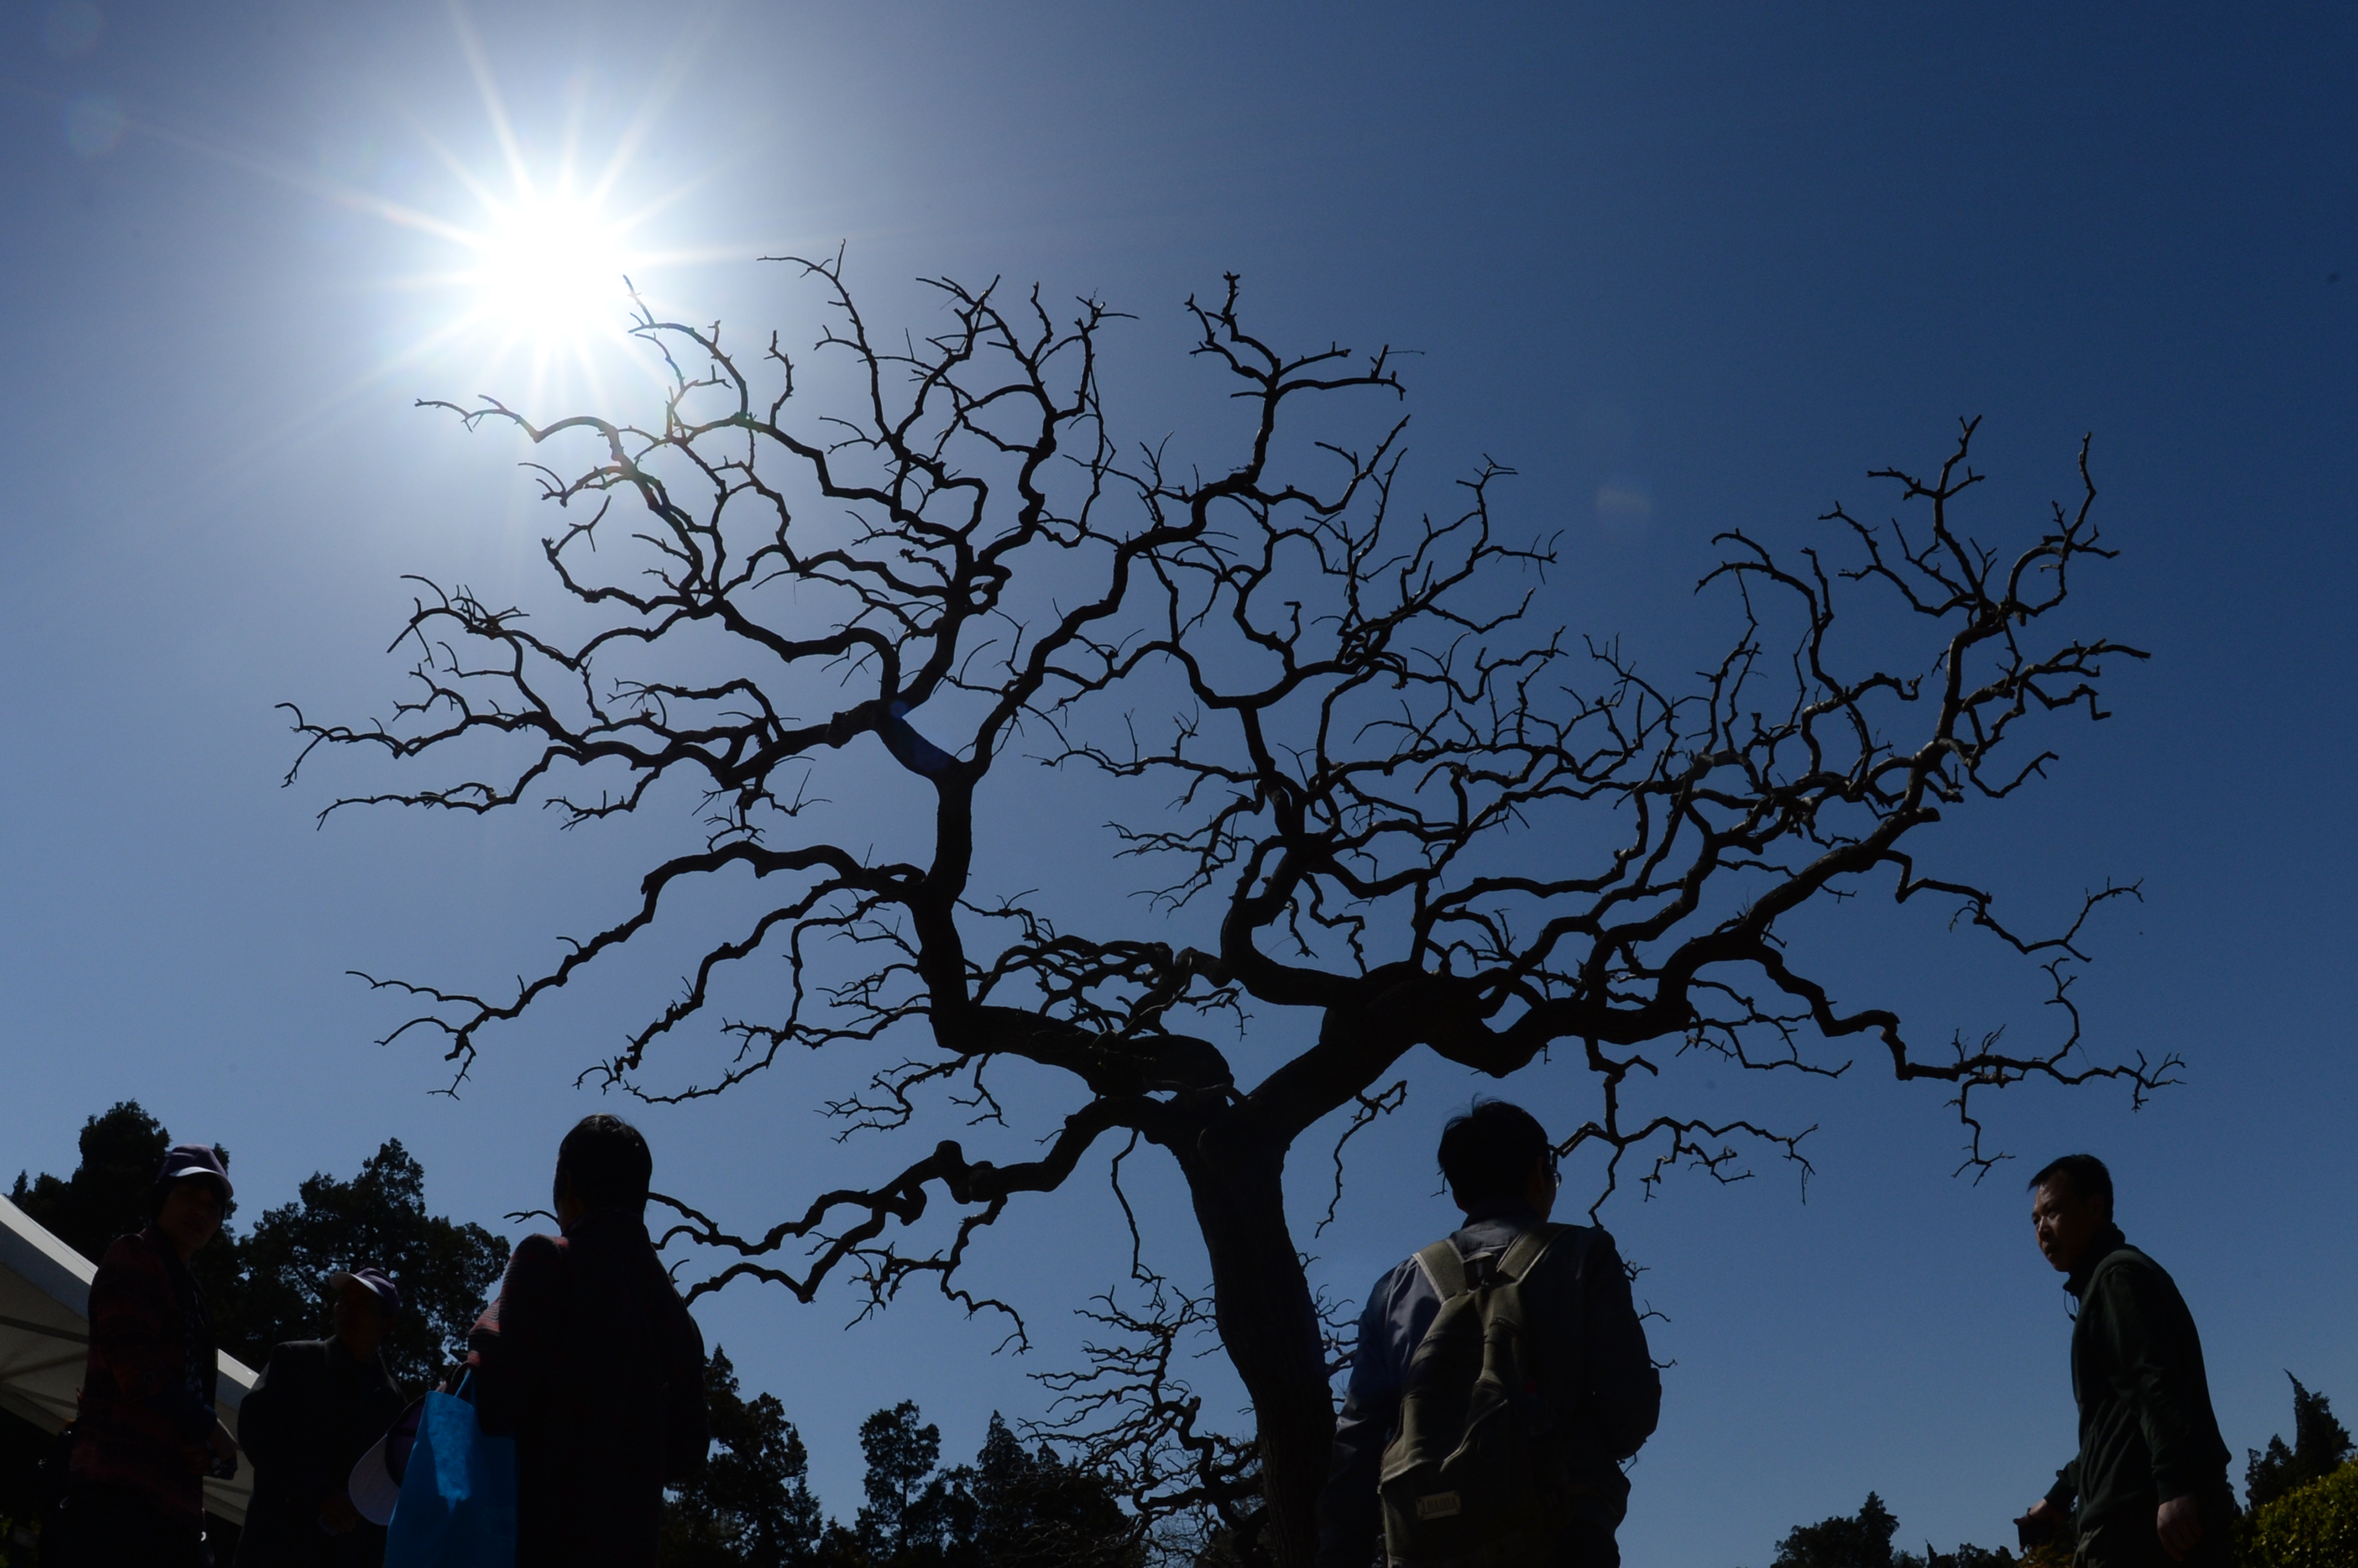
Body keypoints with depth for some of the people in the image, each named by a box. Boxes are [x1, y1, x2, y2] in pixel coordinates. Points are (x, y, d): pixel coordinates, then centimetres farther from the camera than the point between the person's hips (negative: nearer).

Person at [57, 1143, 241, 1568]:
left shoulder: (190, 1293, 24)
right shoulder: (132, 1258, -1)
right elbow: (135, 1365, -14)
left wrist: (205, 1450, 0)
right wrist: (210, 1428, -8)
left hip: (172, 1496, 9)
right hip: (120, 1486, -8)